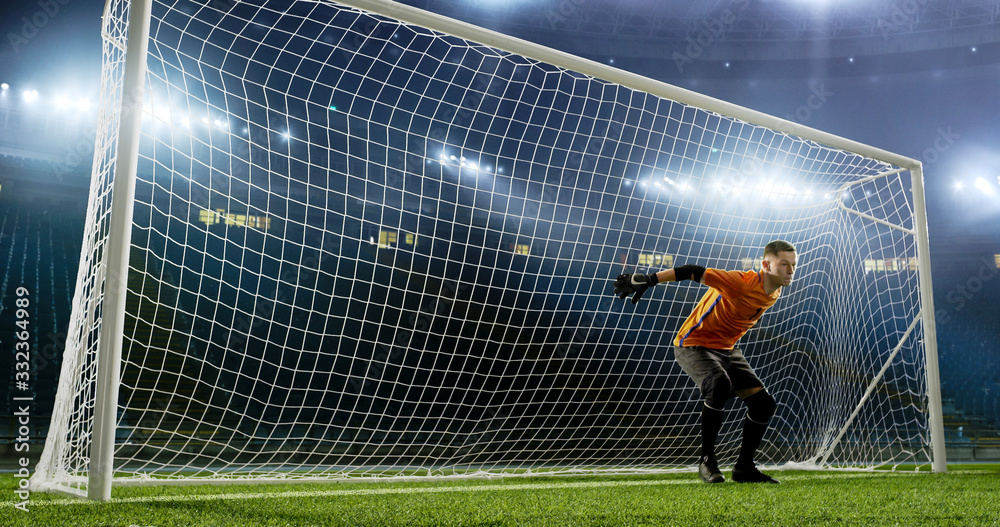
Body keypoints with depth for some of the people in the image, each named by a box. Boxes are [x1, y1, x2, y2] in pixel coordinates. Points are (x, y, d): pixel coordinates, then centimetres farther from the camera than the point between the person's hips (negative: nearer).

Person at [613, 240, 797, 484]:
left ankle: (744, 468, 13)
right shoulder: (743, 282, -25)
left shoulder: (774, 294, 1)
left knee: (764, 403, -2)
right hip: (694, 343, -8)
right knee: (720, 384, -36)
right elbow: (694, 272, -25)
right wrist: (647, 280, -27)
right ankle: (706, 460, -21)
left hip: (726, 349, 8)